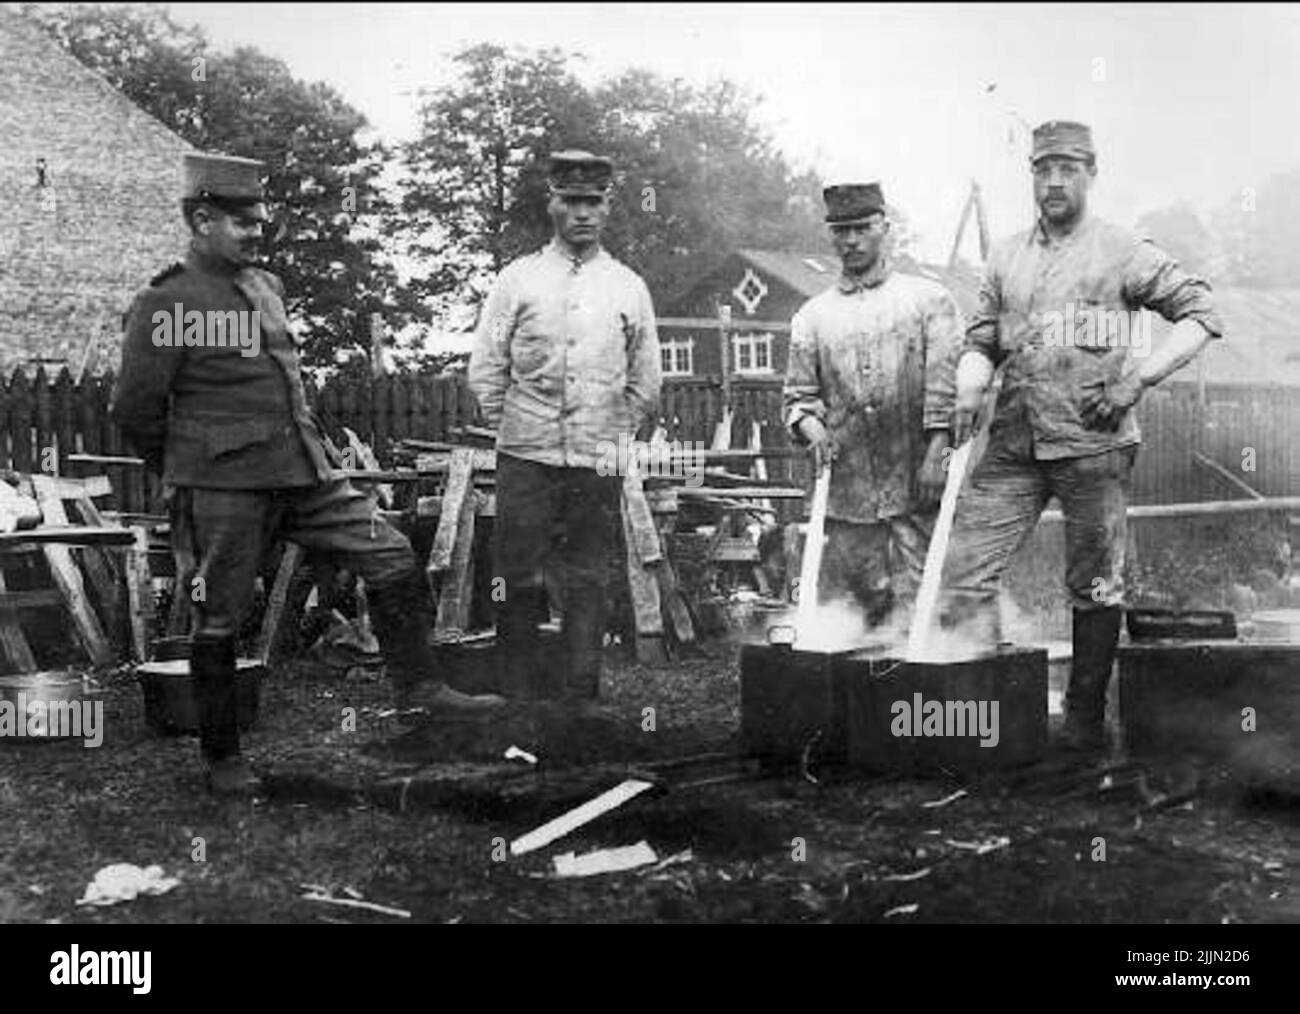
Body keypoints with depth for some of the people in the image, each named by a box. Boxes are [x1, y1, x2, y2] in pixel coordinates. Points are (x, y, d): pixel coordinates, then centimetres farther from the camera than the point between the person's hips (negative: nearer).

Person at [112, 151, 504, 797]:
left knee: (390, 557, 1)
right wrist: (185, 474, 4)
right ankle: (220, 757, 19)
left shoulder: (266, 286, 13)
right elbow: (134, 408, -7)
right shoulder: (165, 303, -9)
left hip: (304, 471, 7)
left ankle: (418, 685, 11)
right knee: (218, 621, 5)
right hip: (224, 487, -7)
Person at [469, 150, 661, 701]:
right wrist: (515, 428, 4)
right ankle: (518, 693, 10)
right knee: (519, 578, 1)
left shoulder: (629, 287, 9)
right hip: (526, 459, -1)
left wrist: (616, 439, 8)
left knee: (587, 581, 4)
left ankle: (582, 692, 11)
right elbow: (485, 371, 5)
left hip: (599, 463, 1)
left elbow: (645, 385, 14)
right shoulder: (517, 279, 5)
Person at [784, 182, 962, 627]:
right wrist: (811, 426, -8)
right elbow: (798, 395, 14)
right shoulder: (812, 316, 13)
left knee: (916, 600, -5)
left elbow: (946, 380, -1)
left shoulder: (929, 298, 7)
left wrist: (937, 449, -11)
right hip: (846, 489, 2)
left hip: (917, 487, -2)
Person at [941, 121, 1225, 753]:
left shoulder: (1122, 252, 2)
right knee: (963, 569, -4)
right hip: (1014, 445, 4)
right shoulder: (1006, 258, 15)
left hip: (1093, 445, -4)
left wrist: (1138, 378, -10)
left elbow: (1200, 315, 1)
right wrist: (969, 391, -3)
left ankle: (1085, 719, 17)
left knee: (1095, 588, 4)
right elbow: (980, 340, 17)